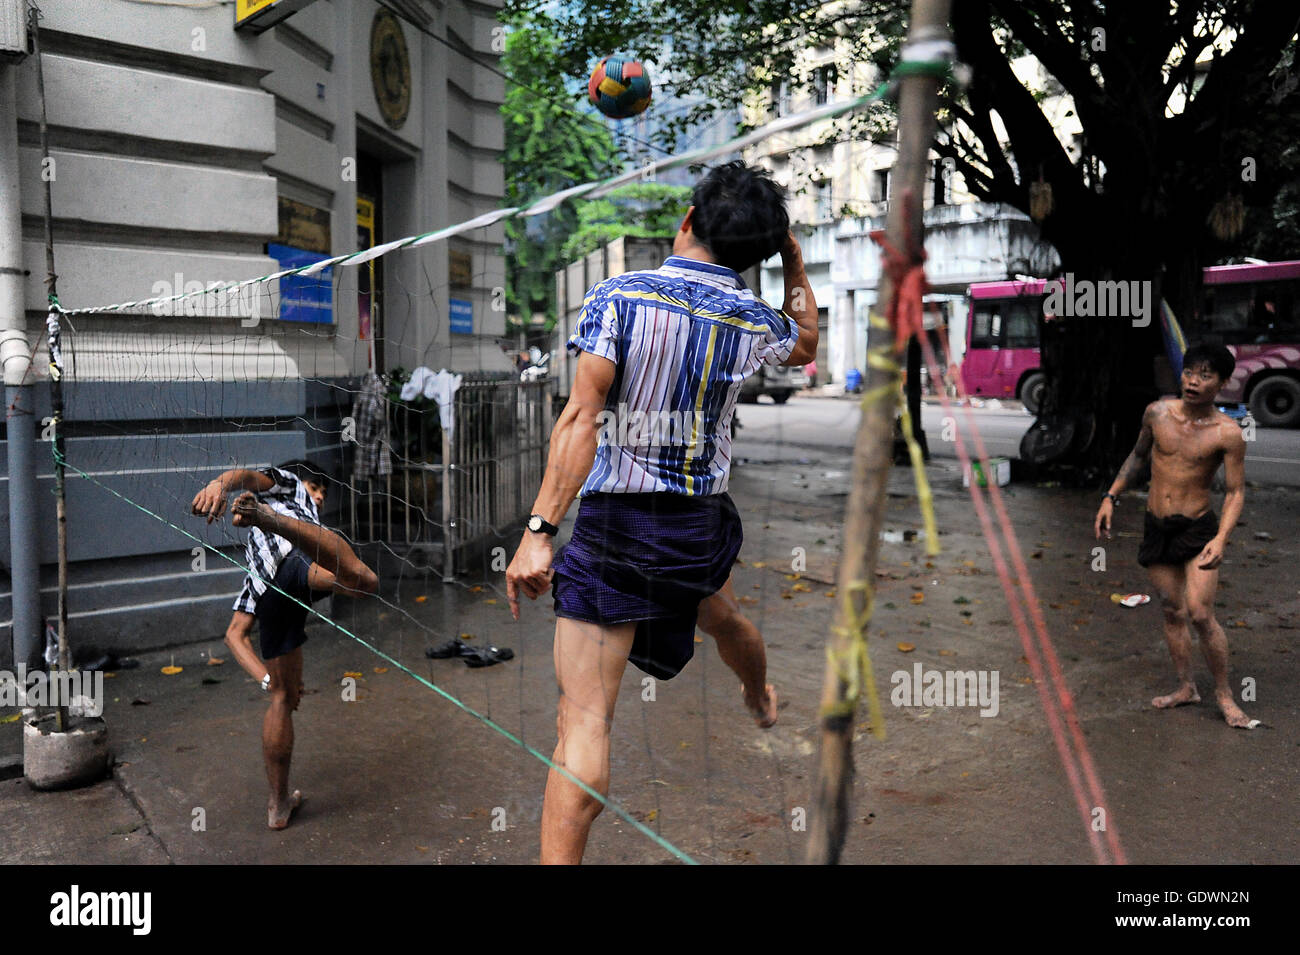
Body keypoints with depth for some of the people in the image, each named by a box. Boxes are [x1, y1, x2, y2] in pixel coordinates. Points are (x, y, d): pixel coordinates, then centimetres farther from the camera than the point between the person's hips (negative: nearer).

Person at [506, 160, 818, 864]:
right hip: (703, 522, 4)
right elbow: (807, 342, 25)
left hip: (612, 523, -4)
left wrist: (540, 530, -22)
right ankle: (762, 701, 66)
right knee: (722, 615, 36)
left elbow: (581, 417, -20)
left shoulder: (616, 296, -10)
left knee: (585, 717, -5)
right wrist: (794, 259, 28)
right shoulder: (756, 322, 0)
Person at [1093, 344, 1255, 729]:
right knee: (1172, 611, 10)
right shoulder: (1157, 412, -2)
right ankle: (1186, 687, 23)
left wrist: (1220, 539, -22)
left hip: (1198, 528, -4)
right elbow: (1139, 456, 16)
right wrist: (1111, 497, 12)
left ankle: (1224, 694, 8)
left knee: (1200, 614, -10)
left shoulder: (1227, 432, -12)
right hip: (1156, 527, 4)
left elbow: (1235, 492, -8)